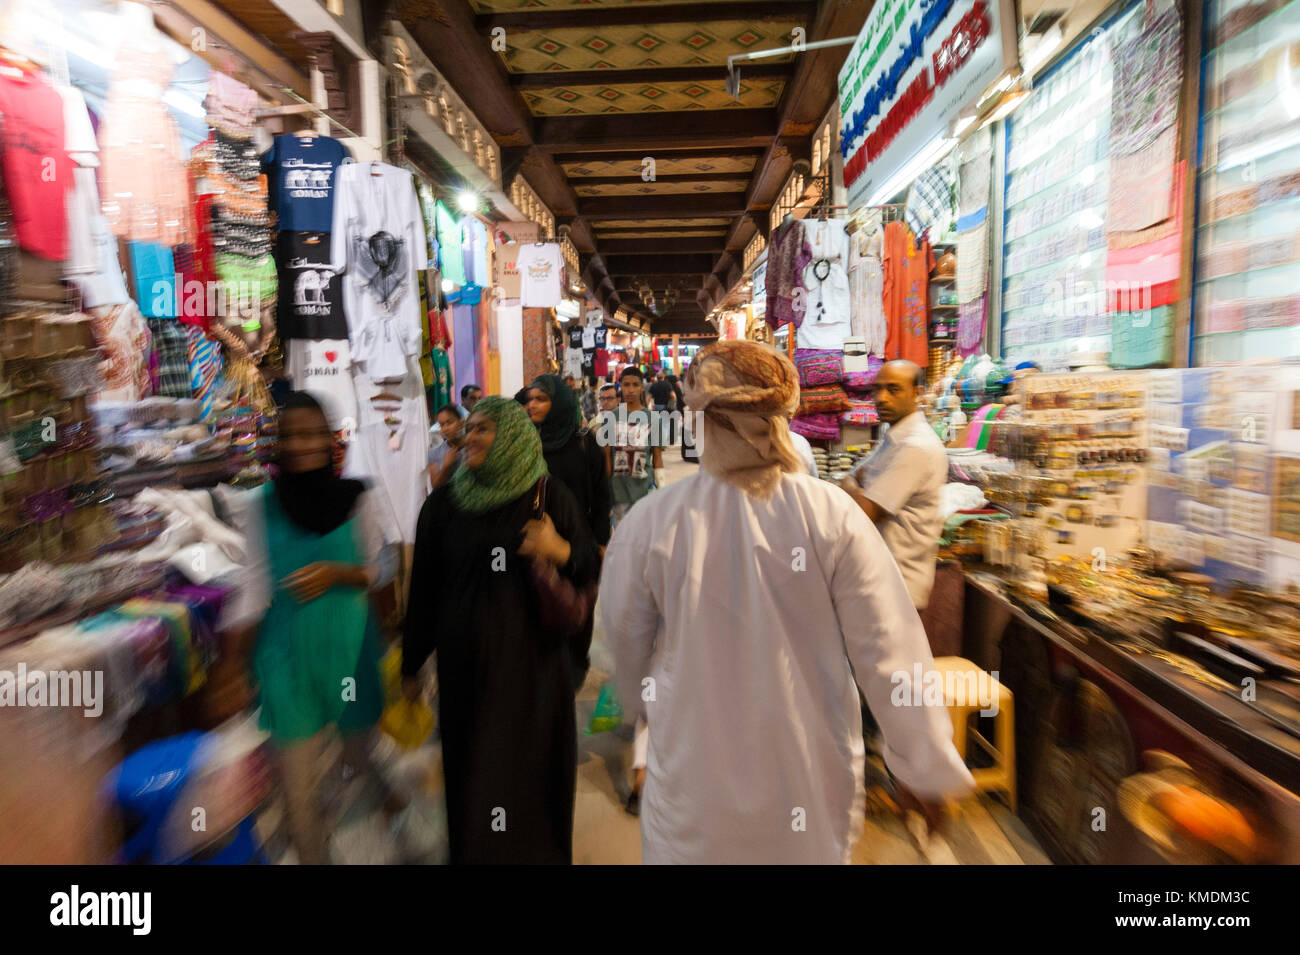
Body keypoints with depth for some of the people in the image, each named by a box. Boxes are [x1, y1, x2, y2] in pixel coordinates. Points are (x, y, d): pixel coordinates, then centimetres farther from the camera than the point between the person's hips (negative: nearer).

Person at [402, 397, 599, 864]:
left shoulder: (549, 497, -4)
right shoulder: (443, 503, 1)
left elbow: (591, 569, 0)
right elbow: (424, 587, 6)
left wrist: (560, 550, -21)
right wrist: (411, 664, 10)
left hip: (533, 662, -1)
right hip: (465, 664, 2)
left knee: (534, 770, 8)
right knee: (472, 774, 9)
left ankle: (541, 848, 35)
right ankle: (472, 849, 35)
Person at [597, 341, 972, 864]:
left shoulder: (649, 523, -17)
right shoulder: (832, 514, -18)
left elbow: (625, 641, 0)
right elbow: (887, 648, -12)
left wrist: (645, 703, 21)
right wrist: (924, 765, 2)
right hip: (812, 776, 1)